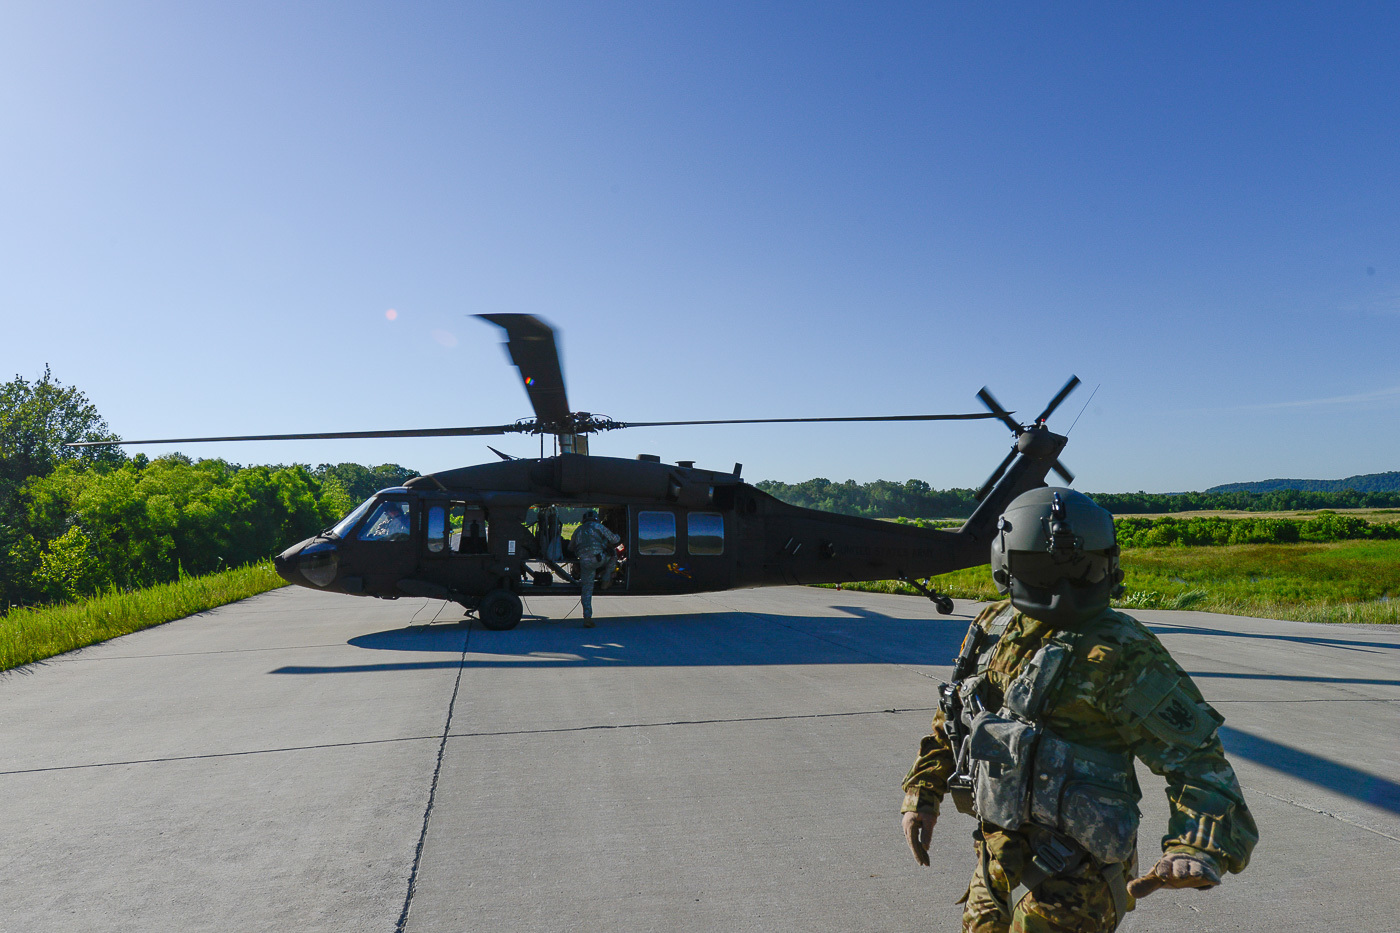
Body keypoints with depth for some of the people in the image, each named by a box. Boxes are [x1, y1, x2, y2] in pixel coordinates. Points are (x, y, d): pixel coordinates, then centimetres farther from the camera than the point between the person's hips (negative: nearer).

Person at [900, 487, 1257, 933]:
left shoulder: (1119, 652, -16)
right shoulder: (994, 627, 3)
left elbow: (1194, 754, -16)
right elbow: (951, 719, 15)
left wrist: (1197, 849, -30)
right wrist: (923, 795, 13)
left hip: (1071, 876, -6)